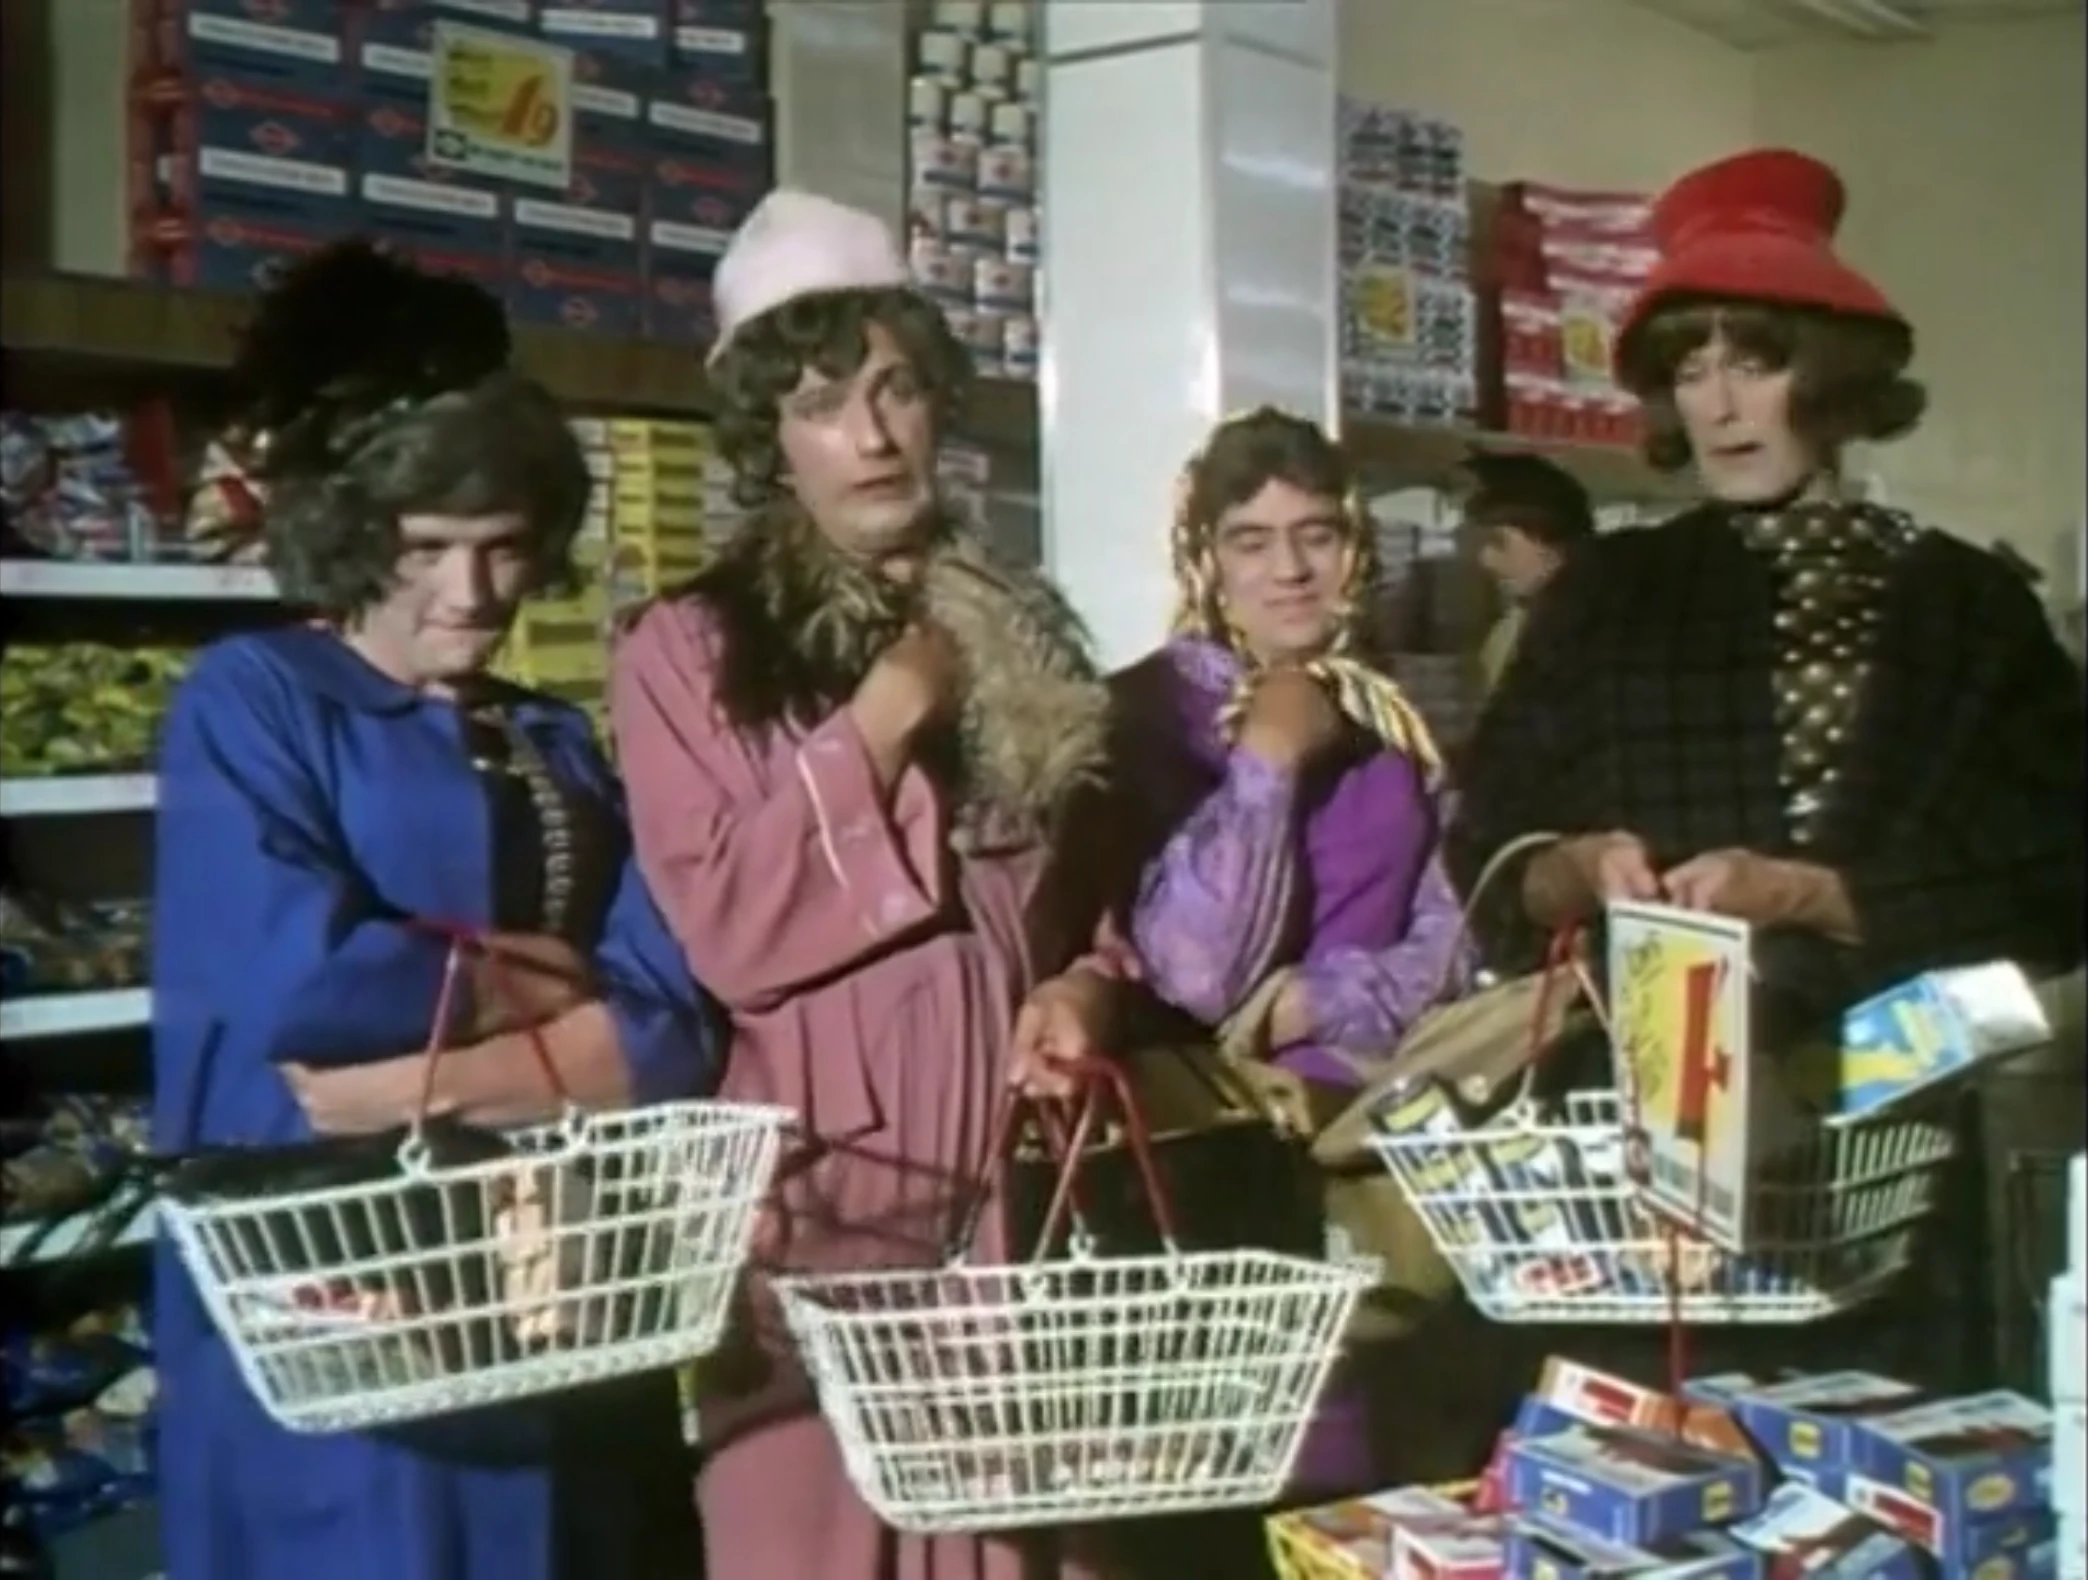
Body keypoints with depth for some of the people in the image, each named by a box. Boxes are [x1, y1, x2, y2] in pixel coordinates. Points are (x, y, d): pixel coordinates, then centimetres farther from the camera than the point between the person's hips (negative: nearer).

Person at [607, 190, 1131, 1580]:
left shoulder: (1026, 637, 13)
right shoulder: (689, 651, -2)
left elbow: (1105, 893, 20)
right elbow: (728, 931, -11)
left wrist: (1089, 990, -1)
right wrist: (879, 726, -13)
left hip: (1015, 1196, 4)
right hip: (813, 1204, -4)